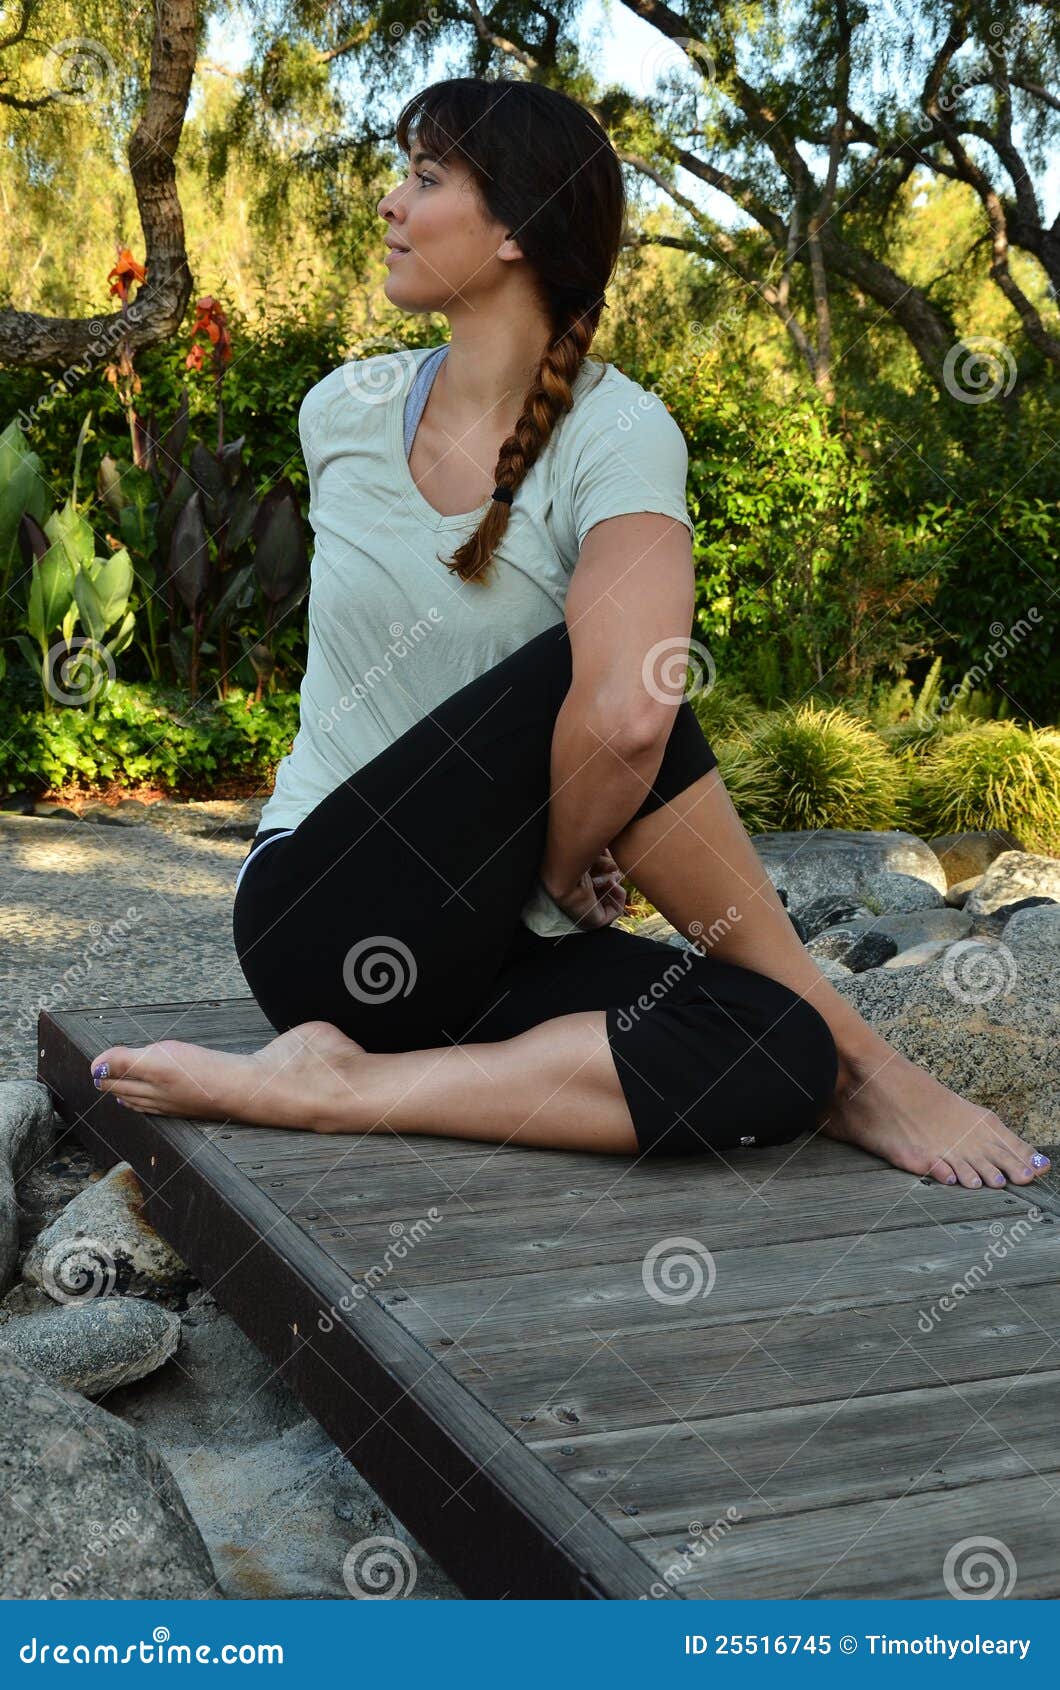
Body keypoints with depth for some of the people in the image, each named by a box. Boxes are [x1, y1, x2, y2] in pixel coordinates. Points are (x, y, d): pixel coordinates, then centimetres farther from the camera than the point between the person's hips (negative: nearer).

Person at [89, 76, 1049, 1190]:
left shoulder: (617, 434, -11)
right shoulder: (344, 411, 2)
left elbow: (628, 712, -30)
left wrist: (559, 863, -15)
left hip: (494, 952, -1)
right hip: (321, 918, 2)